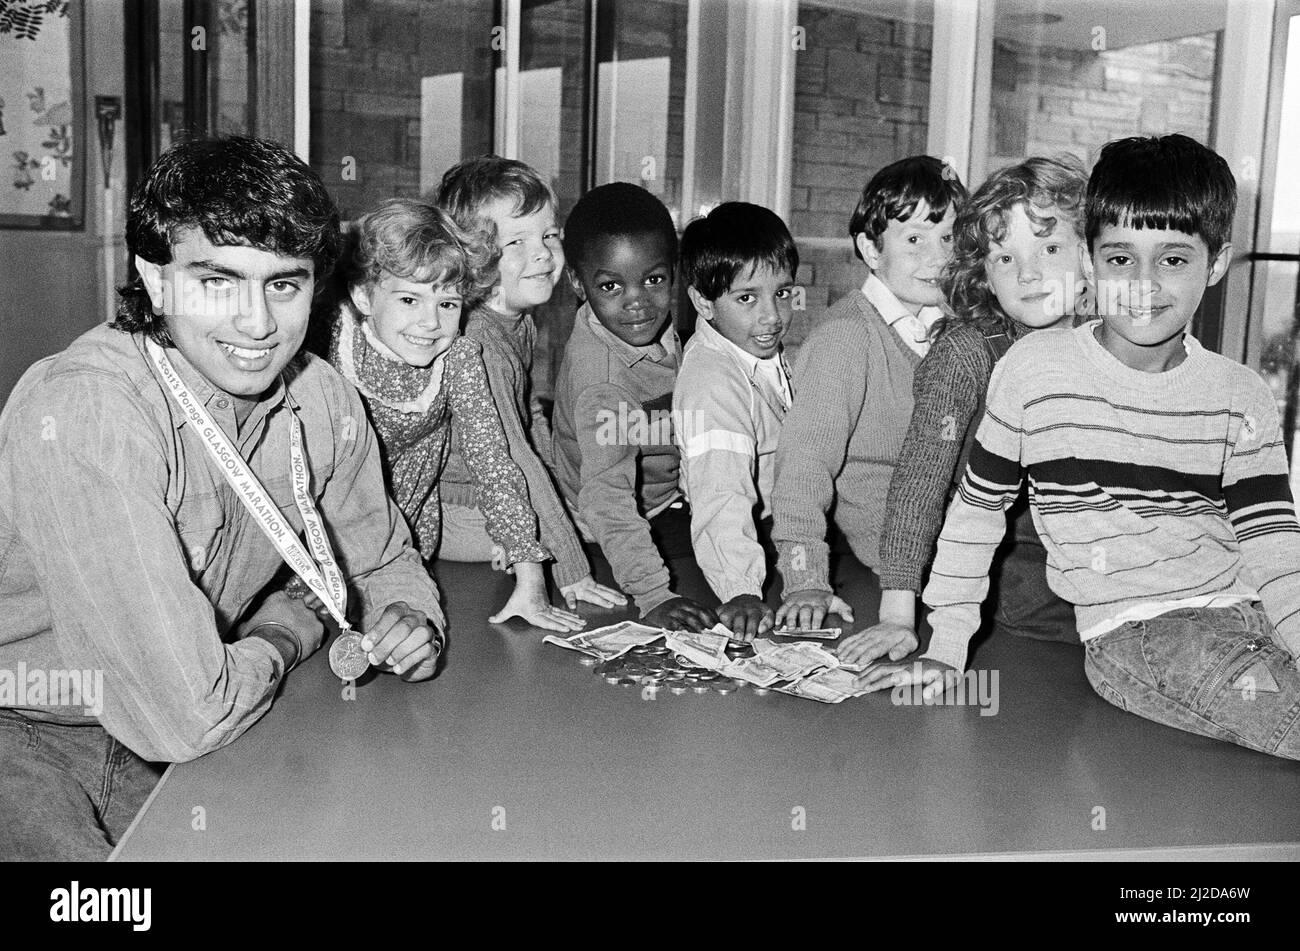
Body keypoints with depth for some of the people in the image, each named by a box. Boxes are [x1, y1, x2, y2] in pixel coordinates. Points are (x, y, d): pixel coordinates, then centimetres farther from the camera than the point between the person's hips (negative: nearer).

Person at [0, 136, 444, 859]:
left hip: (184, 744, 6)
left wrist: (407, 623, -10)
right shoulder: (81, 414, -28)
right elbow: (185, 715, -30)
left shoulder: (323, 399, -7)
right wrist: (291, 626, -11)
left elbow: (381, 559, 12)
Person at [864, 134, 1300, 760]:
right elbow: (976, 507, 5)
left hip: (1242, 612, 3)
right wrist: (944, 649, 4)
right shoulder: (1034, 369, -2)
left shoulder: (1242, 398, 5)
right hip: (1126, 632, -3)